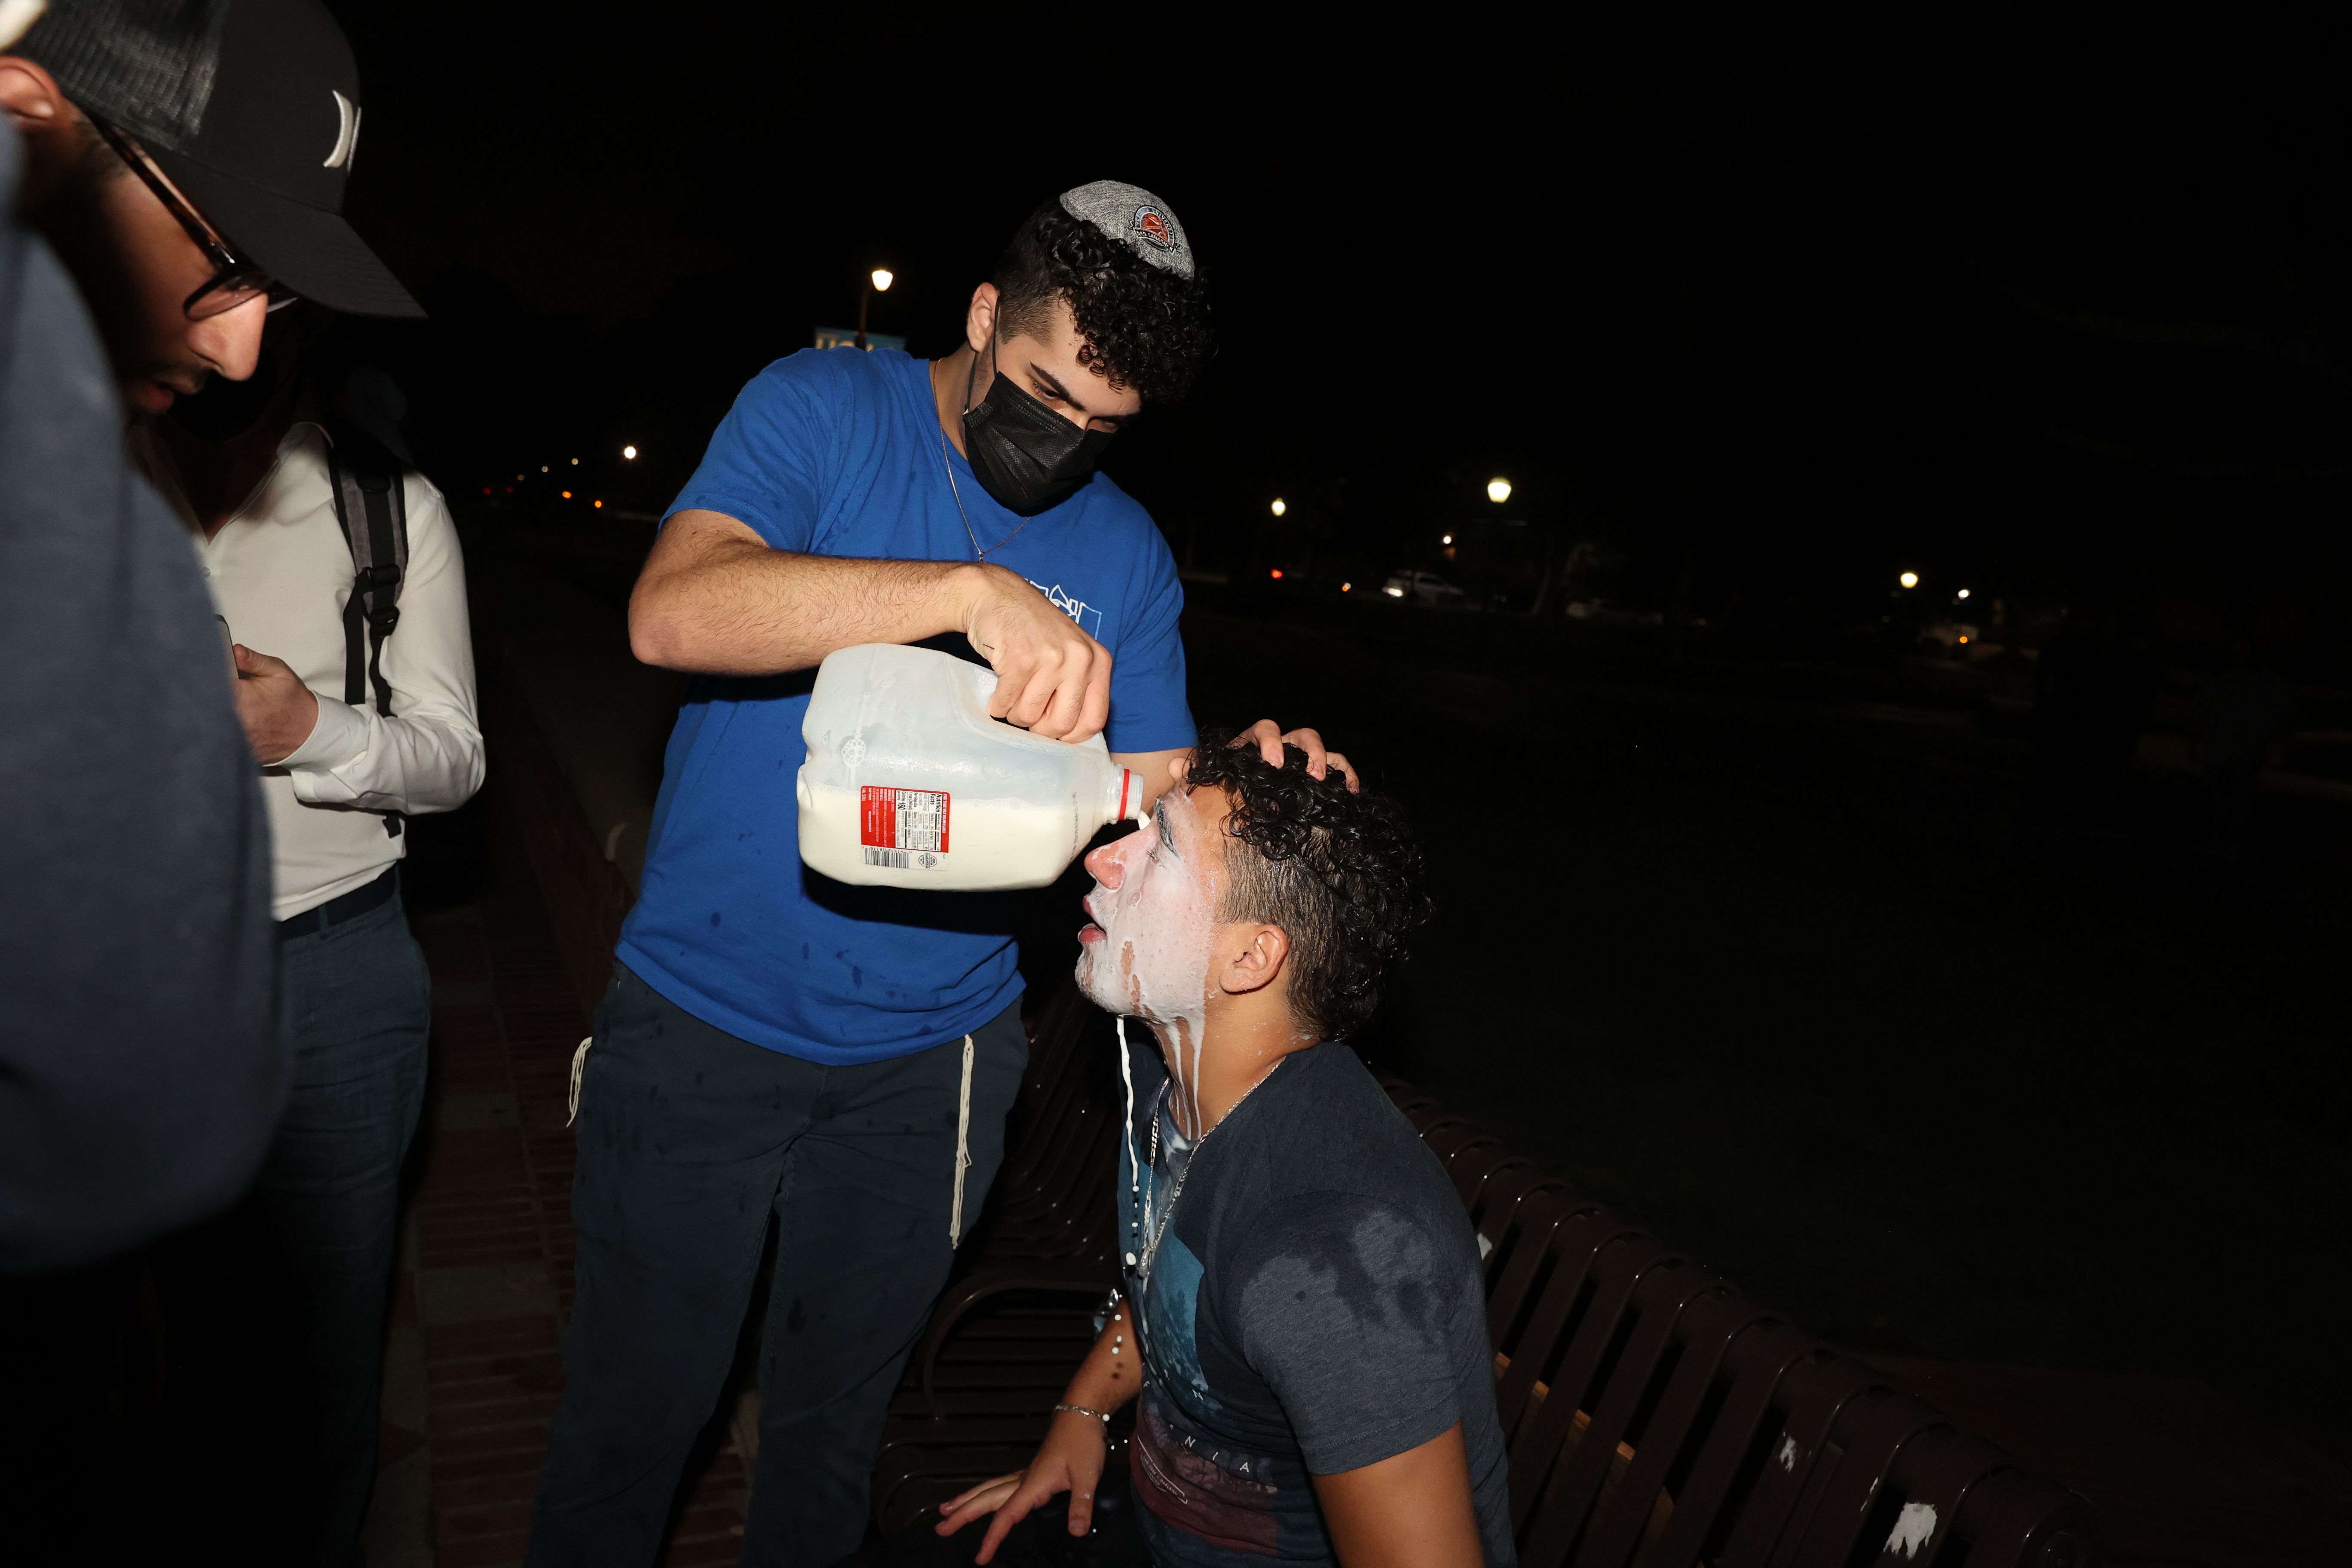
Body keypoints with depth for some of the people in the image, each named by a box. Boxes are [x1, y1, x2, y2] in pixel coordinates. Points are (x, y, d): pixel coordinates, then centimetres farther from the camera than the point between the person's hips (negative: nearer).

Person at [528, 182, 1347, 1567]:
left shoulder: (1127, 554, 2)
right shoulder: (825, 410, -8)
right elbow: (673, 611, -26)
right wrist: (973, 591, -37)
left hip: (927, 1058, 3)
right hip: (704, 1022, -2)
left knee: (833, 1422, 21)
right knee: (632, 1416, 14)